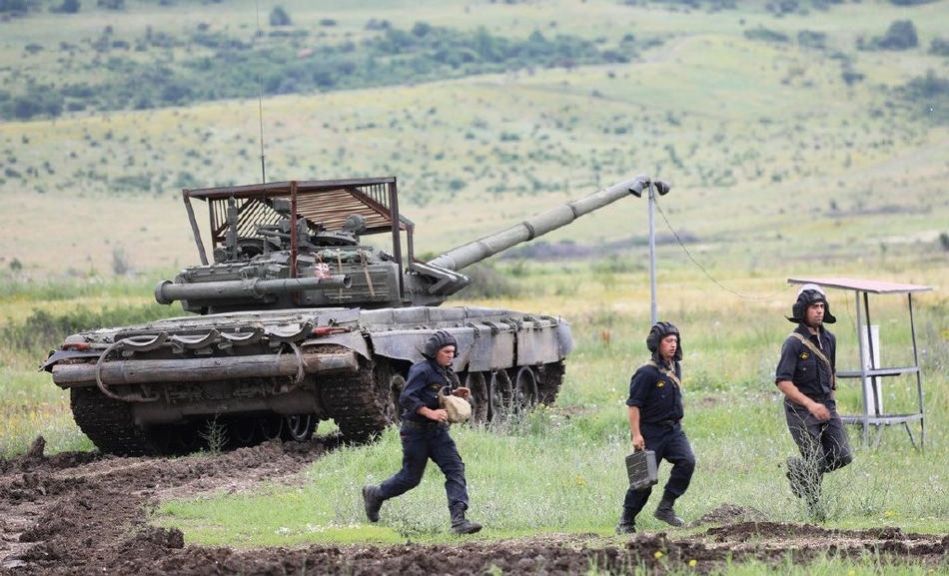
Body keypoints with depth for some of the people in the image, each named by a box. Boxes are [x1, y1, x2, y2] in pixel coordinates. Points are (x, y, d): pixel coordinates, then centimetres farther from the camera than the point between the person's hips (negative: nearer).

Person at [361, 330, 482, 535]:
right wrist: (430, 413, -29)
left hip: (438, 432, 7)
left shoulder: (445, 373, 11)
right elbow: (406, 398, -22)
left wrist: (456, 395, 3)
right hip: (417, 431, -7)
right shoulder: (422, 370, -15)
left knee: (455, 468, -11)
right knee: (411, 477, 5)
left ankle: (458, 520, -19)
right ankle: (374, 494, 32)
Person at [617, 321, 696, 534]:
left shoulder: (675, 367, 9)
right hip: (651, 432, -6)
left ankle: (665, 508, -7)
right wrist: (636, 435, -21)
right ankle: (626, 522, 15)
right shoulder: (647, 372, -15)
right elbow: (633, 405, -16)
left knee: (687, 461, -17)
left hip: (673, 429, 6)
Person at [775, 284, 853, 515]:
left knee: (843, 456, -3)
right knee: (816, 464, -7)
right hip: (800, 410, -6)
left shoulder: (829, 339, 8)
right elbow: (782, 382, -21)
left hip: (826, 407, 6)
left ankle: (798, 468, 21)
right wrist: (810, 404, -27)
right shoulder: (794, 343, -15)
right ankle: (813, 508, 14)